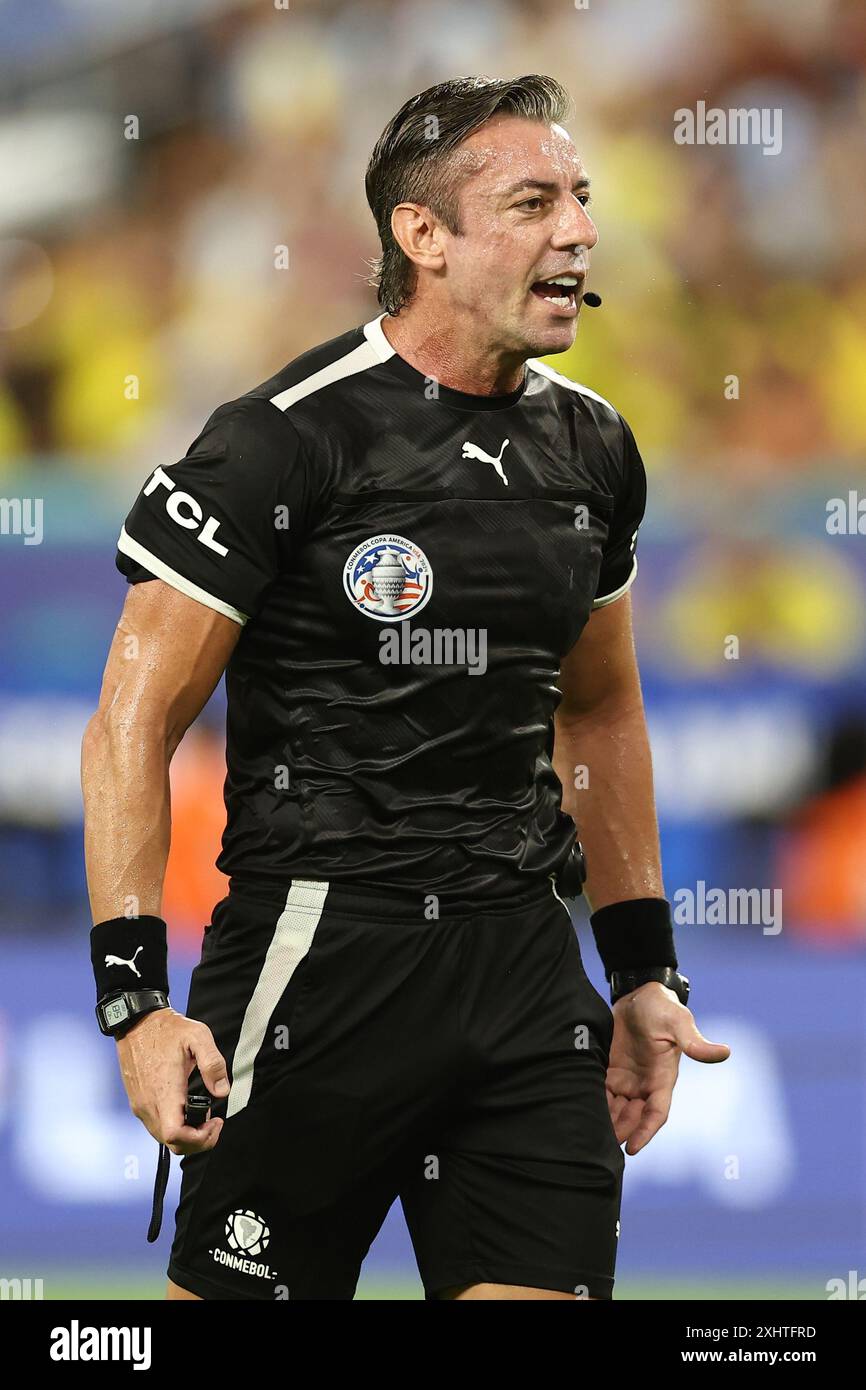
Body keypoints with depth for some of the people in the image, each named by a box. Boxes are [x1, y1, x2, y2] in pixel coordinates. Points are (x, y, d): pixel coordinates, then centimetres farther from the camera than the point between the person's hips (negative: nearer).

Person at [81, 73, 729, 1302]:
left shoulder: (592, 449, 10)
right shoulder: (284, 439, -10)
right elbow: (134, 723, -9)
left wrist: (643, 968, 19)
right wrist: (134, 996, -17)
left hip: (524, 965, 6)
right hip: (318, 955, -5)